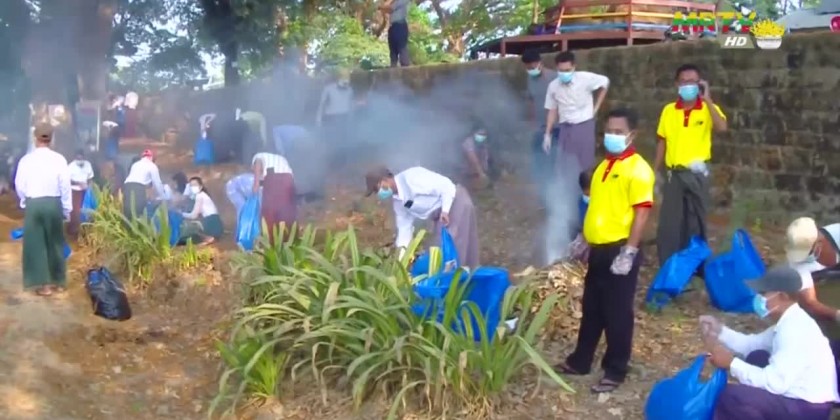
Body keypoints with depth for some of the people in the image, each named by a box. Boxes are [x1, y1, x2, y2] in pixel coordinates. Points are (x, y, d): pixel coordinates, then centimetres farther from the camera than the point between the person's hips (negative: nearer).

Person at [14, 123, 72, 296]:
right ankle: (58, 281, 21)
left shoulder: (26, 159, -5)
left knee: (36, 243, 6)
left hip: (32, 204, -1)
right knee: (55, 242, 13)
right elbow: (65, 186, -3)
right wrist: (67, 209, 8)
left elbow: (19, 185, 2)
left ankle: (43, 284, 6)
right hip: (53, 203, 1)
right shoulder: (59, 159, -6)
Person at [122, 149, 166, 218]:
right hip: (138, 188, -5)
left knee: (128, 214, 0)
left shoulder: (135, 164, 33)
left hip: (127, 187, 5)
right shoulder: (152, 165, 16)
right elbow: (157, 183, 16)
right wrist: (163, 198, 27)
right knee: (139, 214, -7)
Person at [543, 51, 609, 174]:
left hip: (584, 126, -2)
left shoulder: (585, 78, -12)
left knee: (584, 166, 1)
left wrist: (596, 108, 2)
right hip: (566, 128, 2)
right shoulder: (553, 86, -4)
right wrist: (547, 134, 2)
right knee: (562, 166, 2)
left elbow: (605, 82, 3)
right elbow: (552, 111, 4)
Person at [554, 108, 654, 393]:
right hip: (598, 249, 8)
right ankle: (580, 360, 29)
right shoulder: (604, 166, 14)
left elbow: (641, 212, -17)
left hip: (619, 250, -8)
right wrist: (584, 238, 19)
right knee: (591, 308, 17)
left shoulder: (638, 168, -12)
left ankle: (615, 371, 14)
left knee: (617, 312, 2)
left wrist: (629, 252, -21)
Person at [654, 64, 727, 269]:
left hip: (697, 173, -1)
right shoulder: (668, 110, 4)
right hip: (674, 173, 2)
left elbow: (722, 127, -23)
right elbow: (662, 142, 9)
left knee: (696, 221, 9)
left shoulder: (709, 109, -3)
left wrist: (707, 98, -21)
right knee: (669, 222, 2)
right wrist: (656, 171, 8)